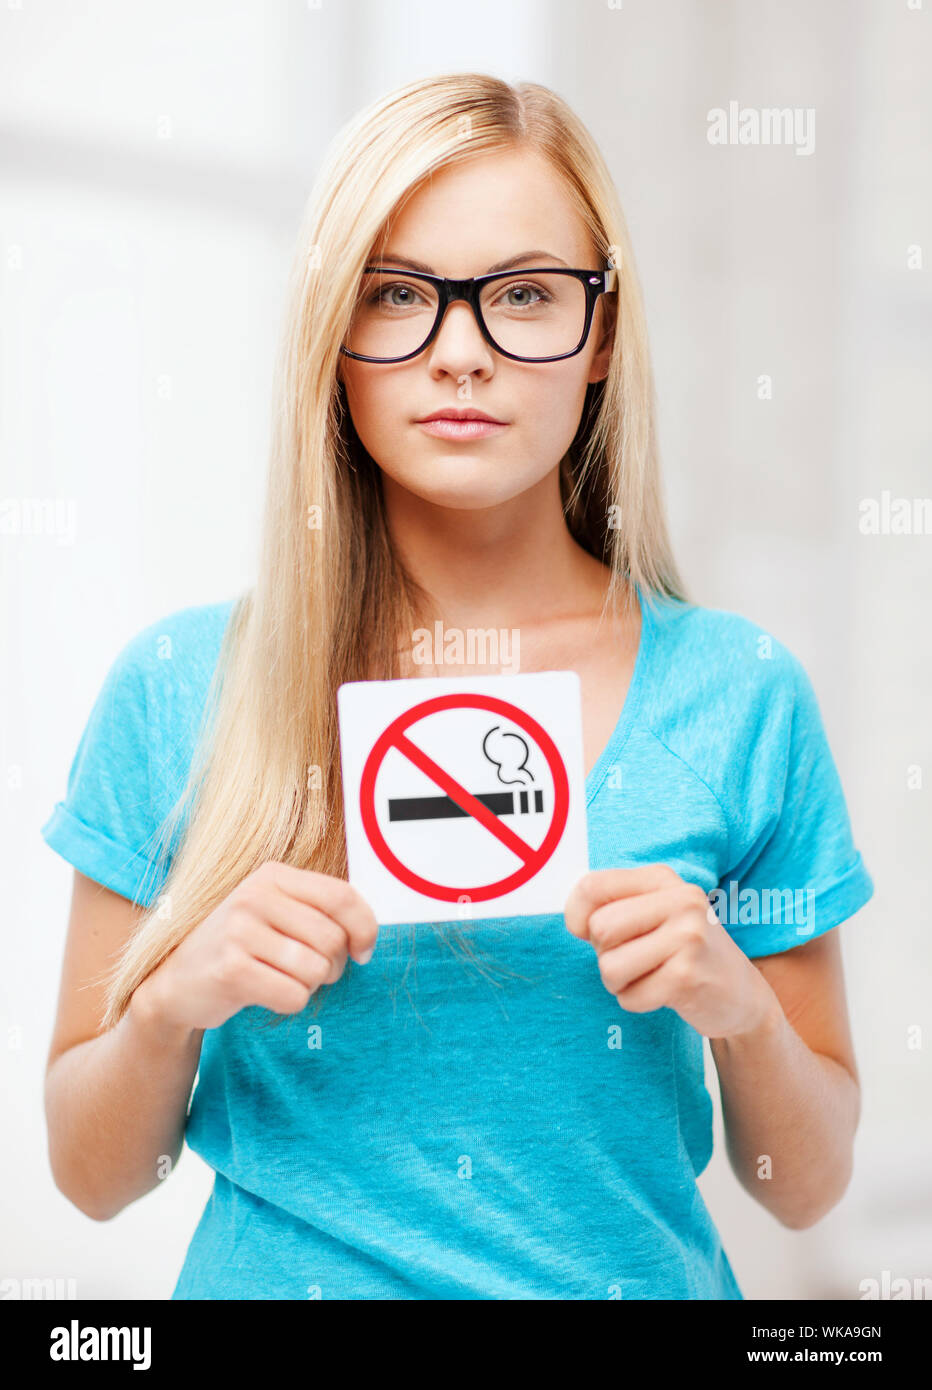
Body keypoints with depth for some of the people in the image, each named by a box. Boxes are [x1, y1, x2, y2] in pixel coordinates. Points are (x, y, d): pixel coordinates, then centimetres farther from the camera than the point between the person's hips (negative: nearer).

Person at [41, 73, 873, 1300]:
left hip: (639, 1278, 1)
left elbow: (808, 1186, 0)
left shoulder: (738, 696, -7)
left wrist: (740, 1007, -17)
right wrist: (173, 1000, -19)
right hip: (276, 1276, 0)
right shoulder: (176, 691, -8)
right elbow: (92, 1176, -2)